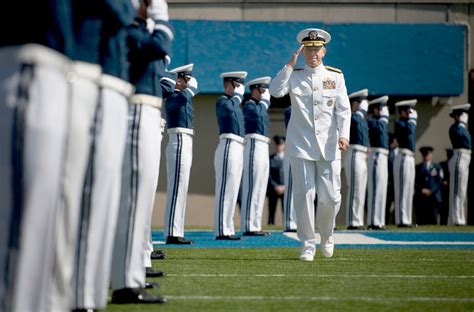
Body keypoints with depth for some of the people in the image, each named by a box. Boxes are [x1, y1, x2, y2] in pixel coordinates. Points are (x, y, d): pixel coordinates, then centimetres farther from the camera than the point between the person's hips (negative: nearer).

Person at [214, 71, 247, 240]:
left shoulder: (235, 103, 24)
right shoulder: (222, 101, -4)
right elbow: (229, 108, -27)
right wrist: (238, 95, -13)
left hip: (237, 150, 10)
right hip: (229, 148, -10)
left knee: (231, 190, 9)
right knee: (226, 189, -12)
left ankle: (227, 229, 10)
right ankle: (222, 230, -14)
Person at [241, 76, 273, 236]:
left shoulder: (260, 106, 23)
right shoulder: (249, 105, -6)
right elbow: (255, 114, -28)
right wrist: (264, 101, -14)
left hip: (263, 148, 10)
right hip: (254, 146, -10)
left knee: (260, 188, 9)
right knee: (252, 187, -12)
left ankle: (255, 225, 11)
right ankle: (248, 226, -13)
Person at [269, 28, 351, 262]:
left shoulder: (335, 76, 7)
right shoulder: (294, 76, 6)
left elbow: (343, 109, 0)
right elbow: (275, 91, -13)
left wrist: (343, 134, -15)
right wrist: (290, 65, -15)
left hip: (329, 146, 1)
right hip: (301, 146, -1)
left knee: (331, 196, 1)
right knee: (304, 195, -5)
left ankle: (326, 236, 26)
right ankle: (308, 244, 3)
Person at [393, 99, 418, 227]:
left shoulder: (407, 123, 19)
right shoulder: (399, 123, -9)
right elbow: (409, 129, -28)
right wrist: (412, 118, -14)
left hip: (409, 158, 10)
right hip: (403, 158, -10)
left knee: (408, 189, 11)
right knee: (403, 189, -10)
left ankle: (406, 219, 14)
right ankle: (401, 220, -10)